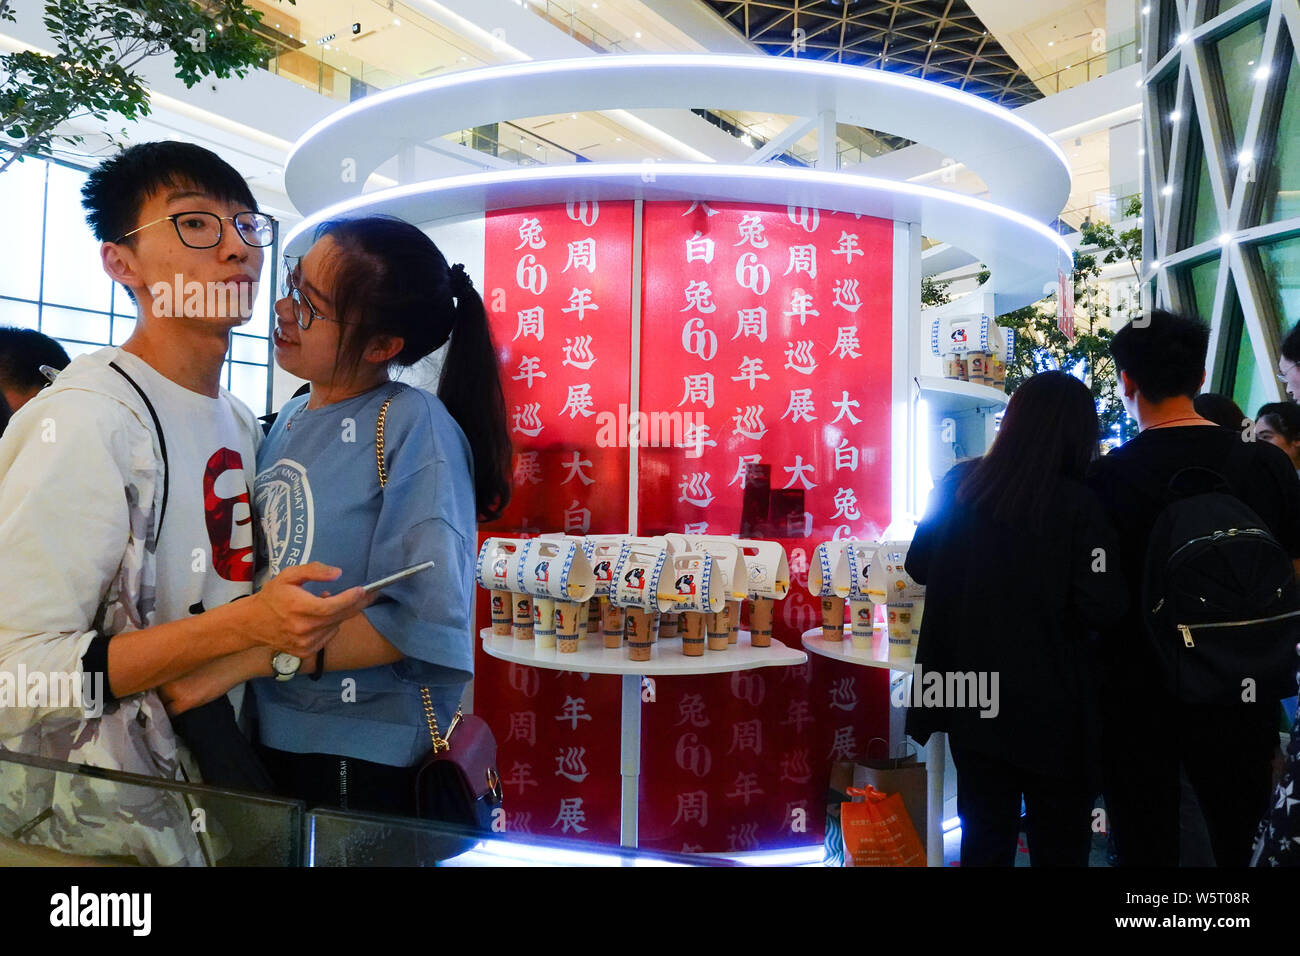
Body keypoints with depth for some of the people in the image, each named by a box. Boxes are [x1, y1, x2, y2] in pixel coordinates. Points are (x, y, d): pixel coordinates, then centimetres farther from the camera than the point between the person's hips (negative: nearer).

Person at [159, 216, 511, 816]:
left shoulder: (415, 427, -18)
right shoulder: (288, 423, 5)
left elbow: (423, 620, -25)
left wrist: (242, 660, -22)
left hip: (363, 757, -7)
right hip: (270, 736, 7)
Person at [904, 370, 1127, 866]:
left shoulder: (958, 484, -3)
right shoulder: (1076, 504, -16)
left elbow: (919, 565, 7)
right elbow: (1101, 607, -20)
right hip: (1050, 708, -4)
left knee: (985, 838, 19)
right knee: (1058, 842, 15)